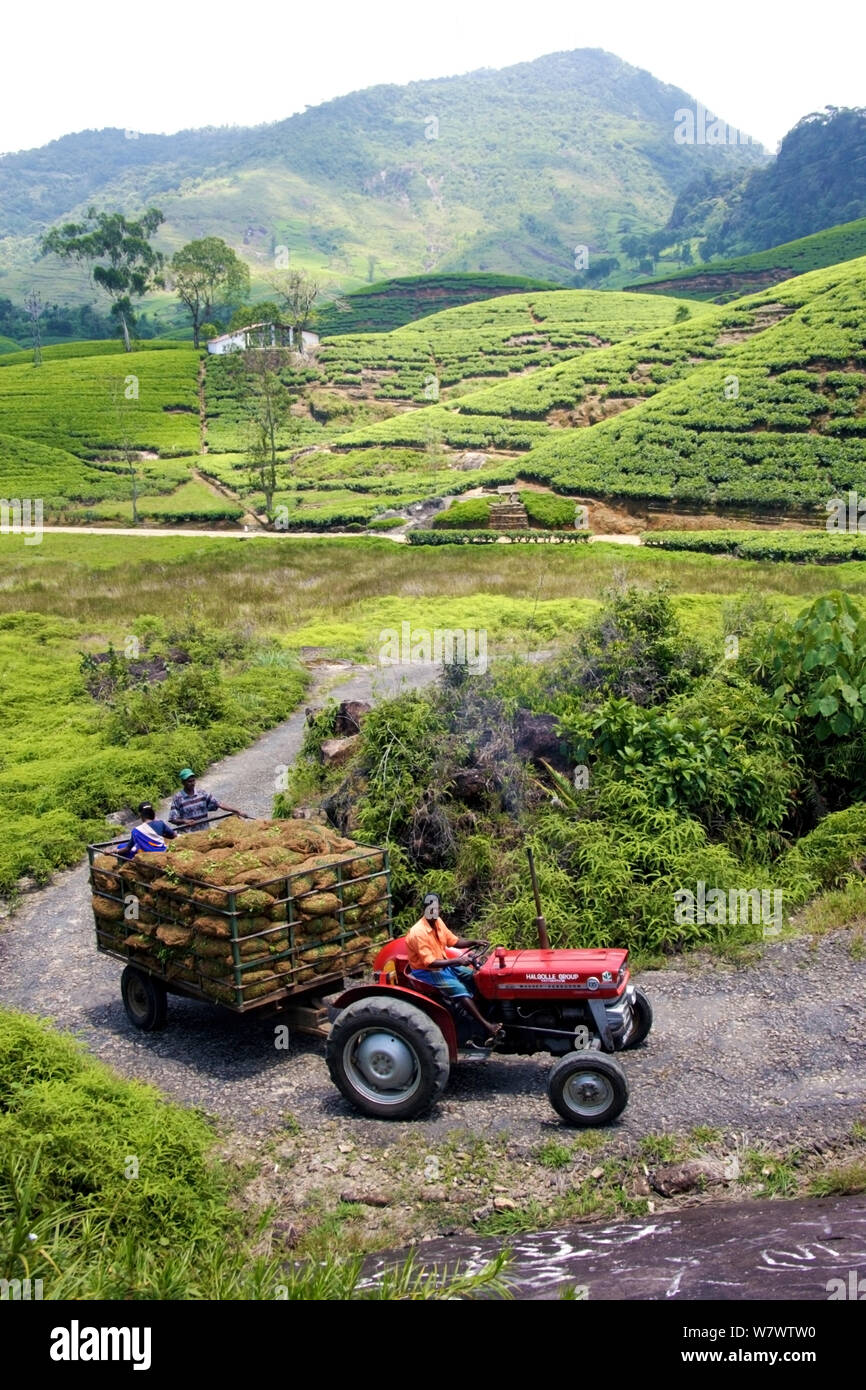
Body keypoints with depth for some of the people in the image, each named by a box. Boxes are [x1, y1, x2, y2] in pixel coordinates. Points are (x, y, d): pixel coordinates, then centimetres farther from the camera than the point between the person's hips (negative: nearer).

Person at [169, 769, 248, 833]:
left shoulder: (202, 793, 4)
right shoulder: (177, 798, -3)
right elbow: (173, 819, -4)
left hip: (204, 831, 3)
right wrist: (184, 821, -24)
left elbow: (219, 804, 3)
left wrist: (237, 811, -4)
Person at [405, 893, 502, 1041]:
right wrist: (456, 961, -37)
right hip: (426, 971, -9)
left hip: (444, 964, 9)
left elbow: (454, 941, 9)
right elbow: (430, 963, -30)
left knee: (474, 976, -1)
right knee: (459, 989, -24)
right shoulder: (418, 933, -27)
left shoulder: (438, 922, -2)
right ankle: (486, 1026, -24)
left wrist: (474, 943, -6)